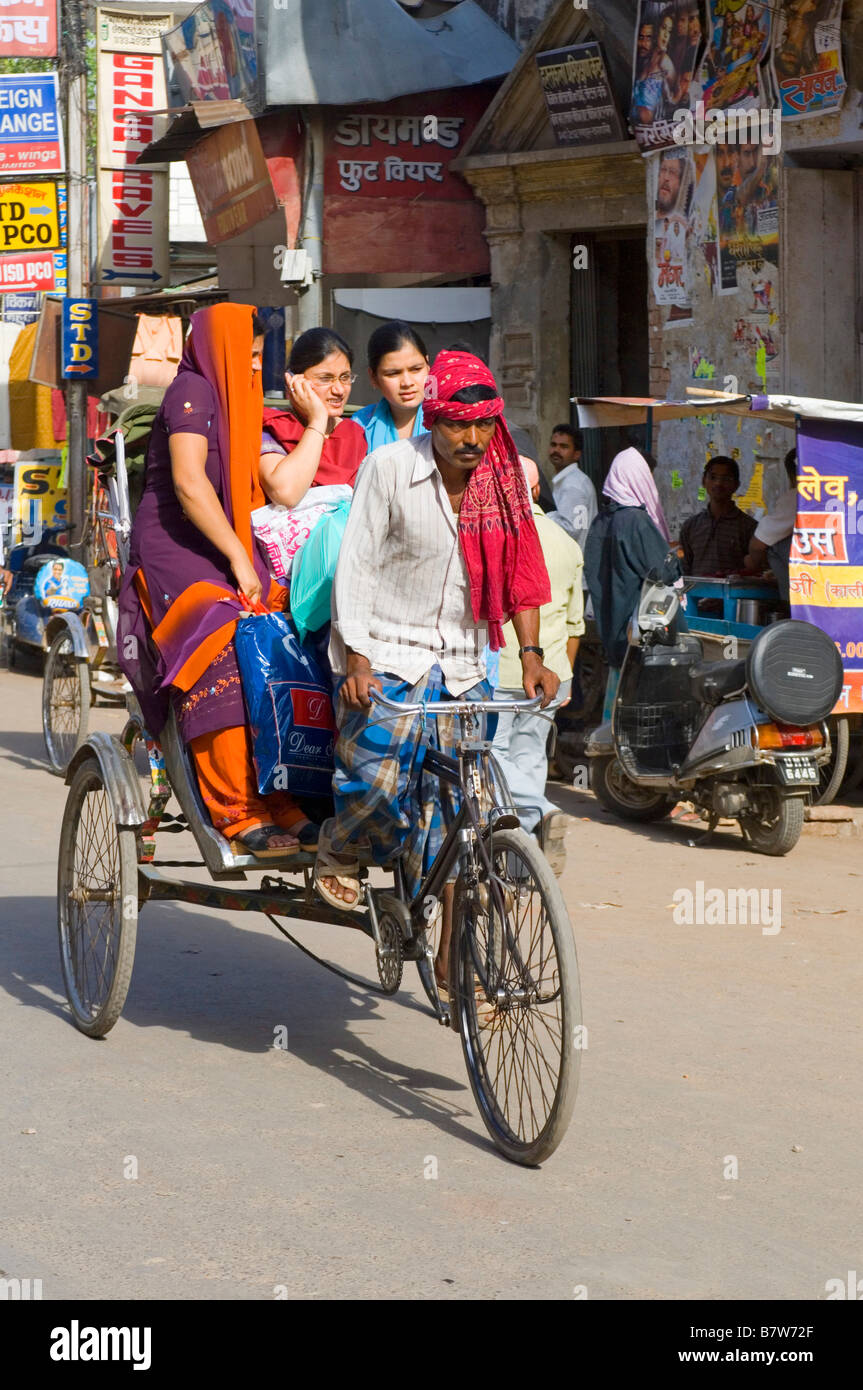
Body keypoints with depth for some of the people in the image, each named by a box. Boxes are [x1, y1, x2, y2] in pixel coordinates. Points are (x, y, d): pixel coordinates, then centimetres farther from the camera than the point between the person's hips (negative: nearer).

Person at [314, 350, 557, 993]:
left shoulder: (502, 479, 5)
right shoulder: (390, 467, -8)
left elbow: (520, 570, 10)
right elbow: (357, 565, -9)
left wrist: (530, 654, -2)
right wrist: (355, 658, -18)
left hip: (461, 664, 4)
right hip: (386, 654, -4)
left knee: (459, 808, 1)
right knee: (380, 777, -23)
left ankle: (453, 956, 11)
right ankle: (337, 851, 12)